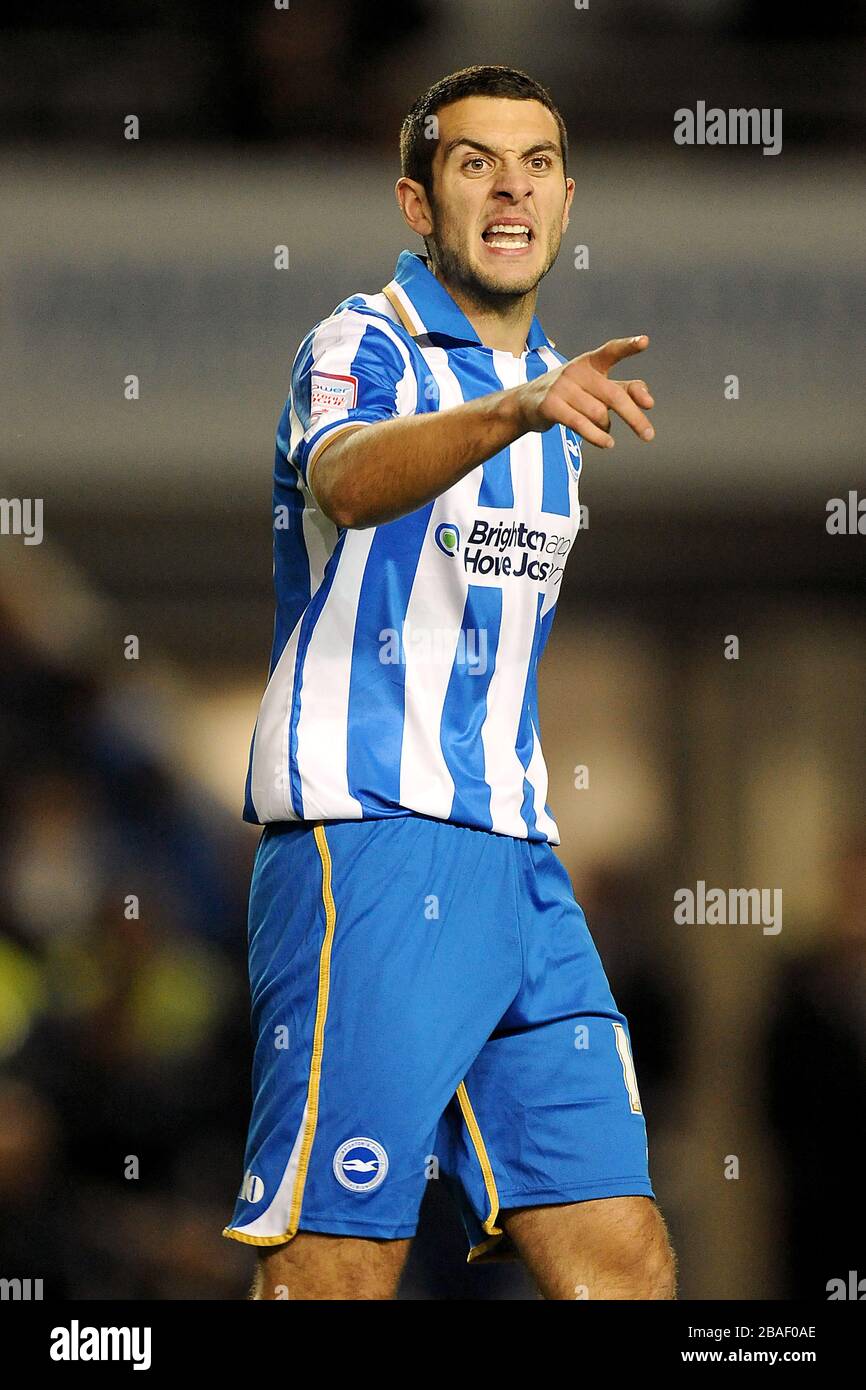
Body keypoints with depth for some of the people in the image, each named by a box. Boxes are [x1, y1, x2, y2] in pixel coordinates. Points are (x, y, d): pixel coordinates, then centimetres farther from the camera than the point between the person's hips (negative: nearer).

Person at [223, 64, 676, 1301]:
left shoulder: (551, 389, 20)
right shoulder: (363, 344, -5)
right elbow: (350, 479, -30)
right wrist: (516, 411, -47)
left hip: (518, 864, 8)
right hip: (365, 839, -7)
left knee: (623, 1264, 0)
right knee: (335, 1273, -13)